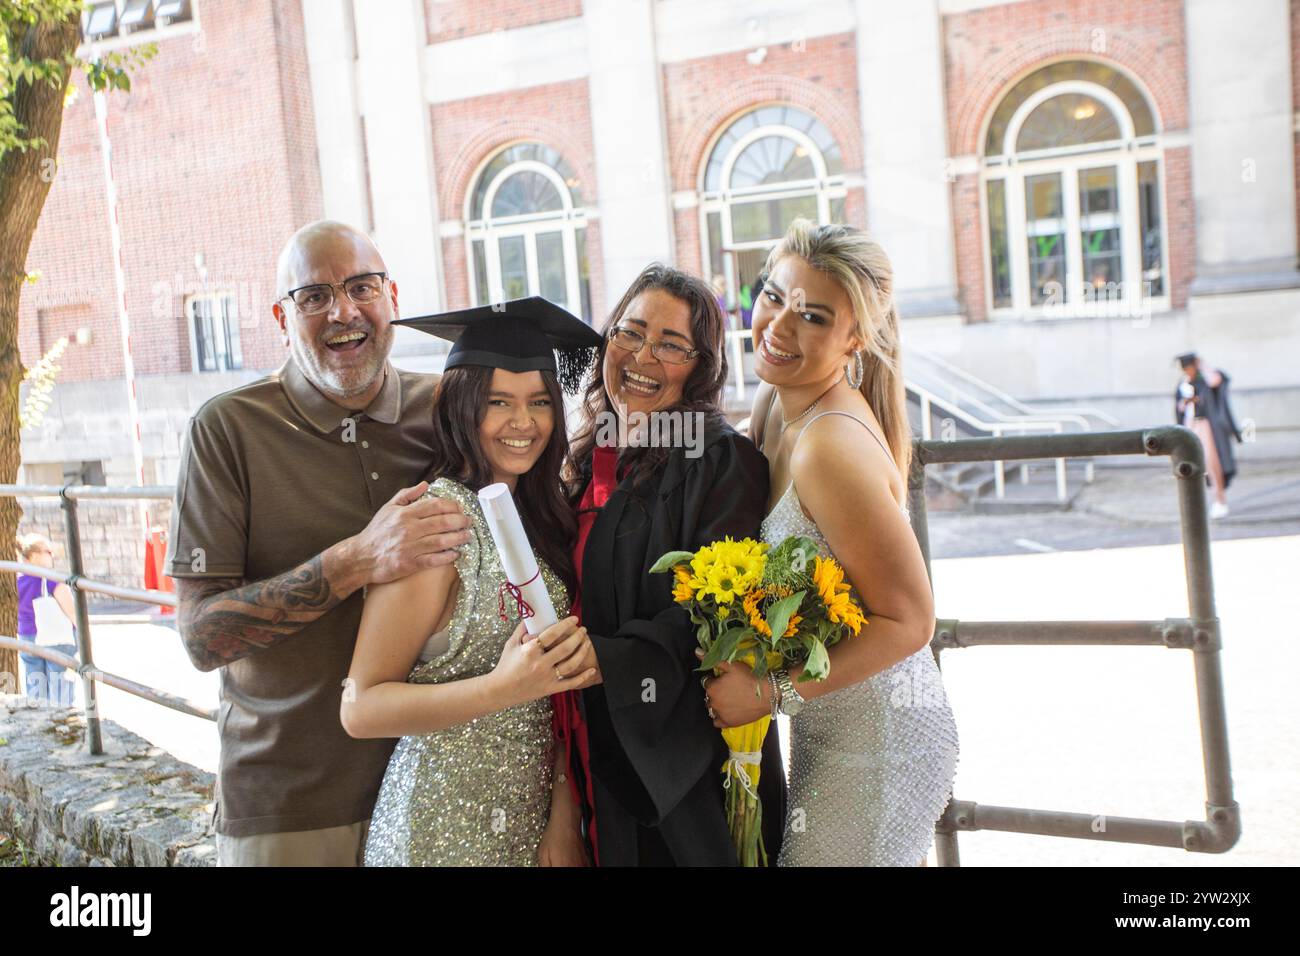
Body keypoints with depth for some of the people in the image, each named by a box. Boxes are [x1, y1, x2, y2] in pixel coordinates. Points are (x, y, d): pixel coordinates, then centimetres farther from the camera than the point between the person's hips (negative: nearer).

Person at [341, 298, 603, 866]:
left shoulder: (538, 516, 1)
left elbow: (557, 687, 5)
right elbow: (361, 708, -17)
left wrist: (563, 816, -6)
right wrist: (501, 688, -29)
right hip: (447, 827, -5)